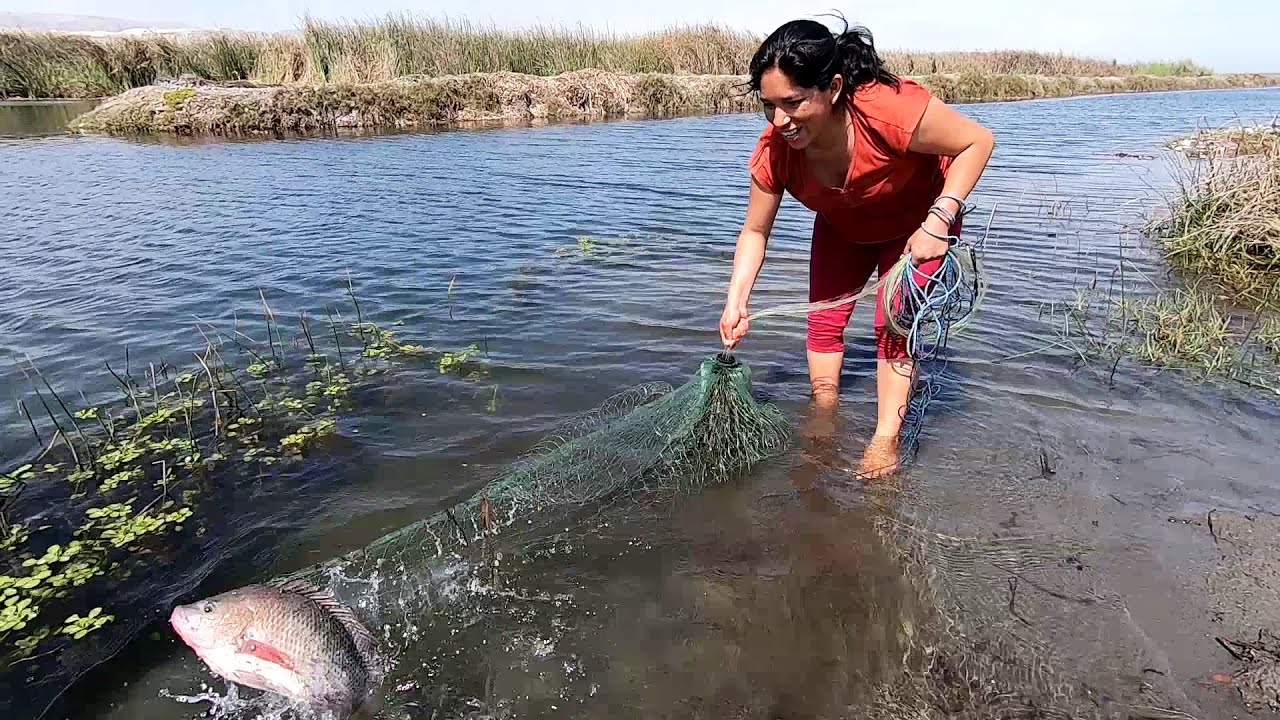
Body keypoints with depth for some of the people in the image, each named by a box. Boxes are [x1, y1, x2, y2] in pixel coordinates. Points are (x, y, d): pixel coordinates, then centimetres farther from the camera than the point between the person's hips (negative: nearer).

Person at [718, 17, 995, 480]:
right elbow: (755, 231, -15)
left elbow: (977, 141, -27)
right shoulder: (774, 151, -29)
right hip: (843, 229, 4)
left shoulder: (889, 109, -42)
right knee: (824, 319, 2)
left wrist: (938, 221, -36)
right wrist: (736, 300, -25)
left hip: (917, 223, -4)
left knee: (894, 323, -12)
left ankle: (886, 441, 1)